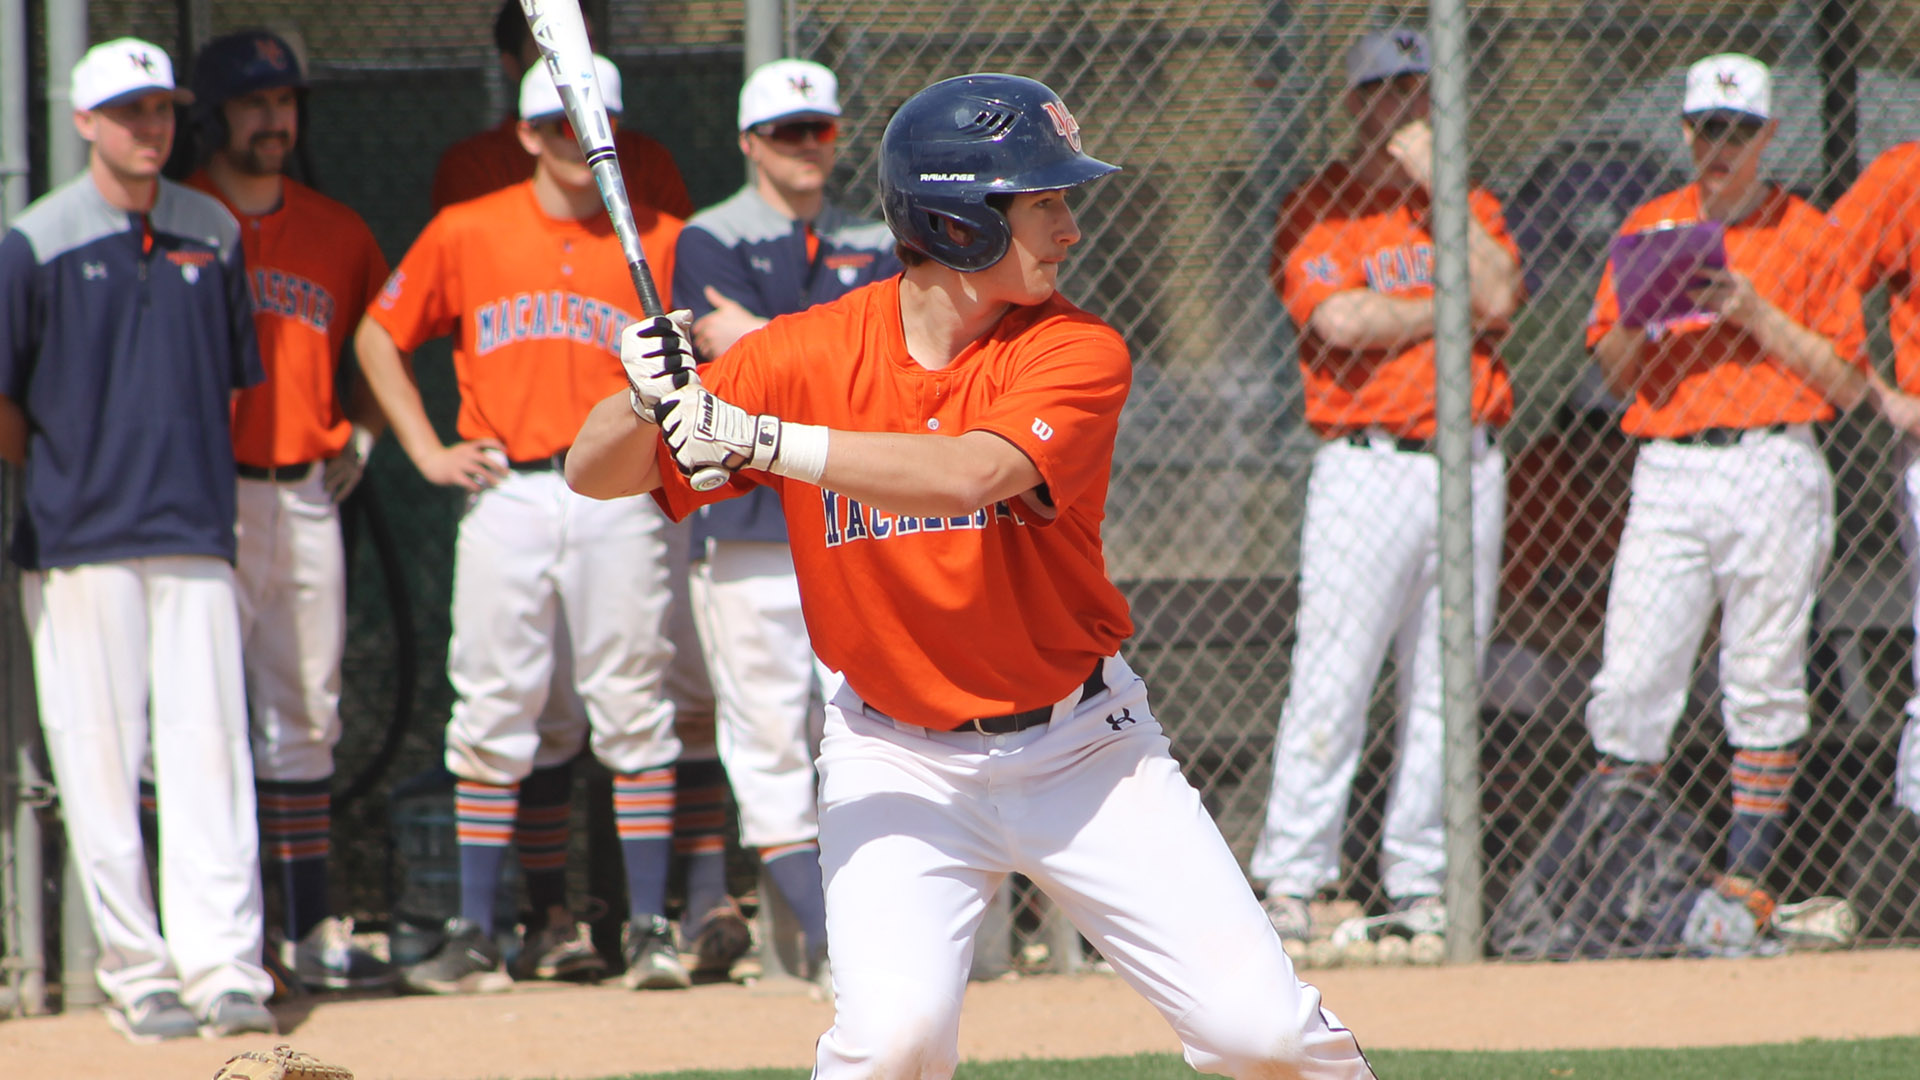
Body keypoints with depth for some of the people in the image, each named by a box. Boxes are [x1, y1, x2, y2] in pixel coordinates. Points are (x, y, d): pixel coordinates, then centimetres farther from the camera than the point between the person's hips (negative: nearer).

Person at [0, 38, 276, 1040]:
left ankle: (224, 965, -8)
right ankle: (136, 972, 1)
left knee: (208, 746, -5)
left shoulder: (214, 235, 11)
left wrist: (191, 471, 11)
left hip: (194, 535, 3)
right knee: (101, 756, -3)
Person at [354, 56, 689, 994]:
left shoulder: (660, 241, 6)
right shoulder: (467, 234, 7)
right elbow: (380, 337, 15)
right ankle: (475, 935, 3)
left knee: (631, 709, -2)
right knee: (497, 714, 0)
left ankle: (649, 928, -1)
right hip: (506, 494, 0)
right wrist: (427, 451, 7)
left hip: (617, 496, 0)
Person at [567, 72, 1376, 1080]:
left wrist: (759, 440, -37)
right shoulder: (807, 356, -9)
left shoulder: (1078, 353, -13)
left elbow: (967, 474, -32)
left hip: (1080, 744, 1)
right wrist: (646, 401, -28)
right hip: (898, 759, 0)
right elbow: (594, 473, -6)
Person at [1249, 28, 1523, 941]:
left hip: (1468, 461, 4)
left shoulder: (1468, 206, 15)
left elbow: (1498, 297, -4)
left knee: (1444, 686, 4)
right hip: (1367, 463, -4)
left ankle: (1420, 878, 9)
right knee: (1331, 678, -9)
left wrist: (1435, 185, -4)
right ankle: (1291, 877, -7)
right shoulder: (1319, 208, 3)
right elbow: (1339, 319, -13)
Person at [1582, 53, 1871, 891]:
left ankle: (1747, 872, 4)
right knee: (1629, 681, -6)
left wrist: (1756, 315, -10)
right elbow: (1614, 375, 15)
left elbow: (1847, 383, 1)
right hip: (1667, 474, 2)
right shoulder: (1649, 229, 14)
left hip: (1770, 470, -2)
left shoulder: (1804, 234, 5)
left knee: (1764, 681, -1)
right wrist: (1637, 315, -5)